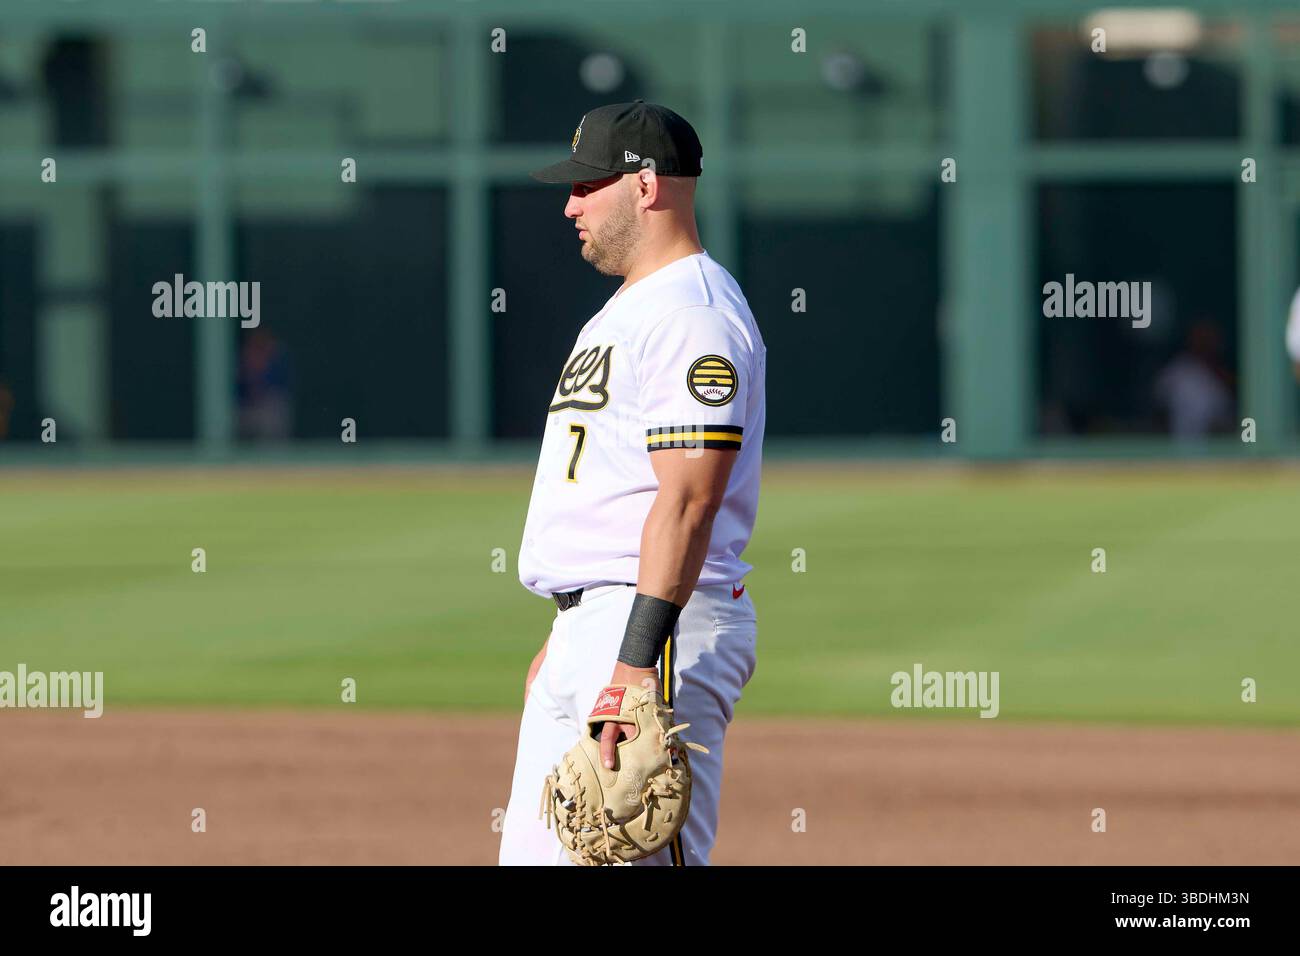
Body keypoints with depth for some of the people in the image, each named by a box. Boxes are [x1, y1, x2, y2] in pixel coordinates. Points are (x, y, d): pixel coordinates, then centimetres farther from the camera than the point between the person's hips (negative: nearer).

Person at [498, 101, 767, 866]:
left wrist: (638, 658, -29)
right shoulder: (627, 309, 21)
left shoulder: (693, 311, -13)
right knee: (536, 857, 10)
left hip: (660, 627, -11)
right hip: (588, 627, 11)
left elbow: (689, 499, -23)